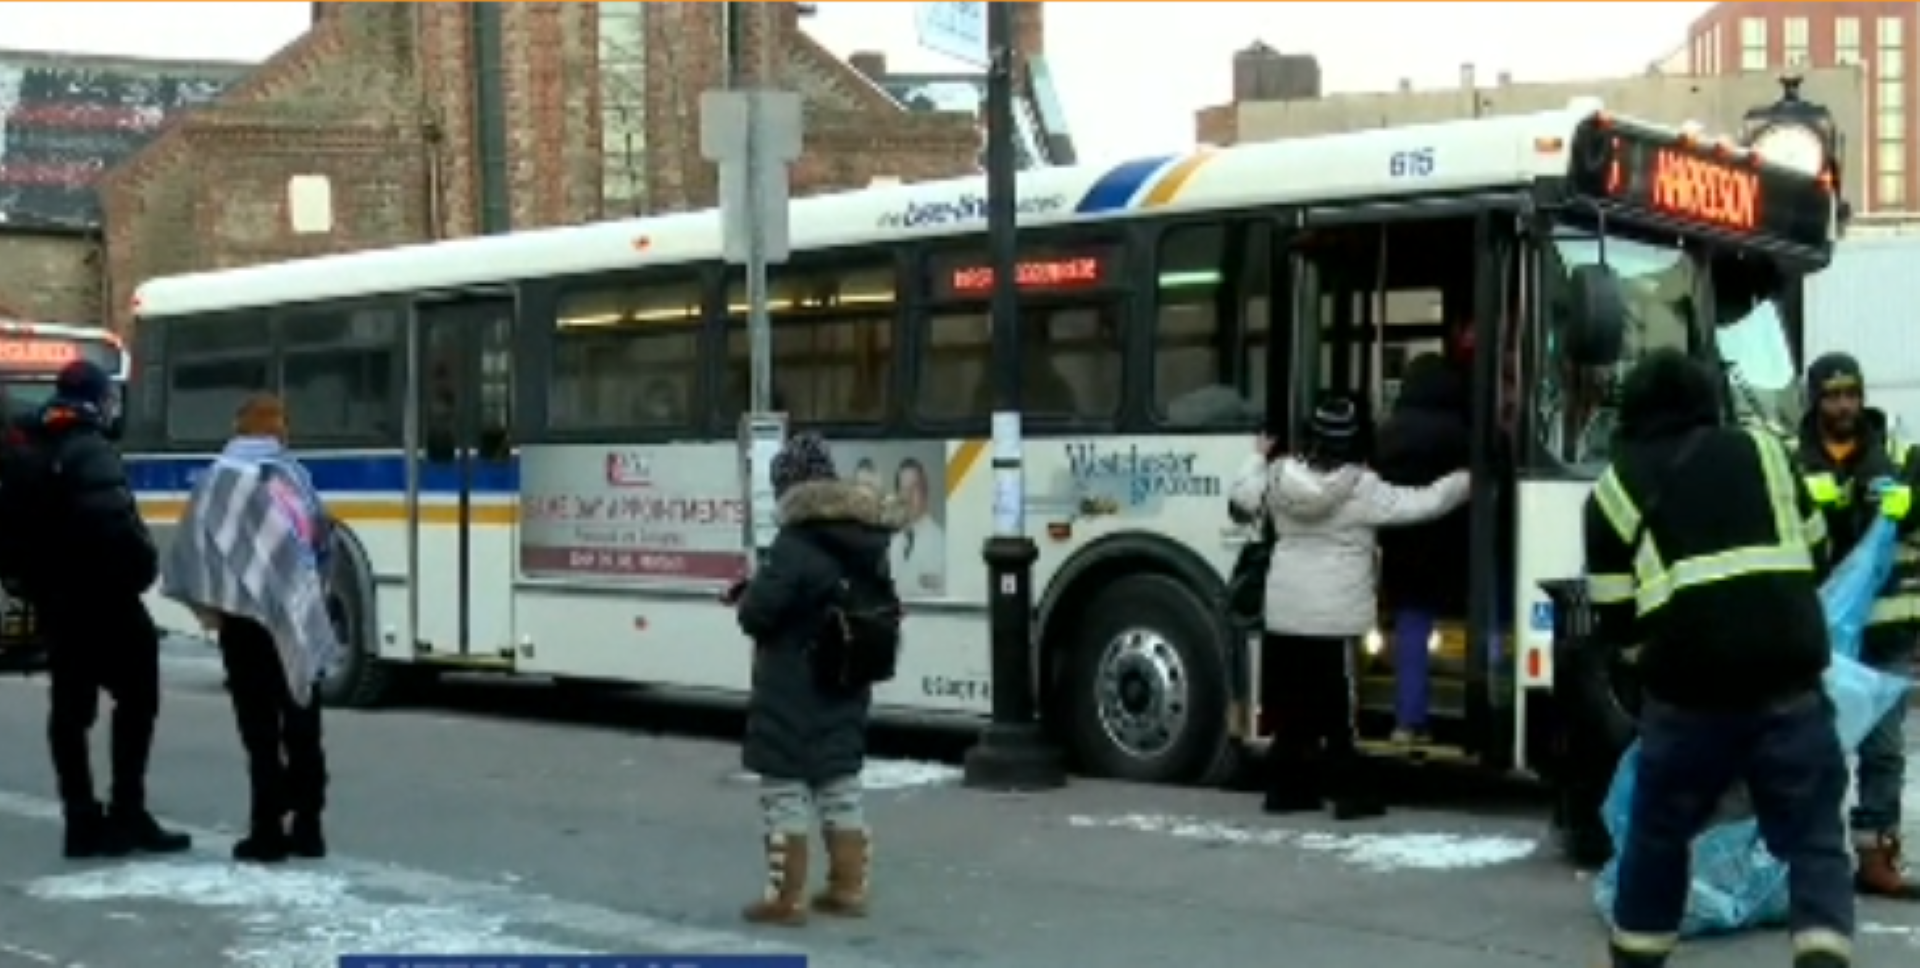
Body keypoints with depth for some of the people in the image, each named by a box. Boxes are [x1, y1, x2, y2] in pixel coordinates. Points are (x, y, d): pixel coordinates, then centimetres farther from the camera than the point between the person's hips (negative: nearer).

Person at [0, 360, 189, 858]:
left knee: (69, 708, 10)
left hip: (52, 599, 8)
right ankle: (126, 812, -4)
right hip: (101, 595, -8)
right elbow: (116, 523, -26)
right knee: (136, 696, 1)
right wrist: (144, 566, -13)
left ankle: (83, 821, 11)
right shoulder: (90, 452, -16)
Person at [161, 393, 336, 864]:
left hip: (247, 615, -4)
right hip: (300, 618, 4)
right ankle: (307, 828, 13)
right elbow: (322, 539, 12)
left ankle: (268, 832, -2)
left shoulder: (222, 476, -5)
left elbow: (197, 542, -10)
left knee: (260, 729, -2)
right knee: (301, 725, 10)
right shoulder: (295, 475, 8)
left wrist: (205, 602, -3)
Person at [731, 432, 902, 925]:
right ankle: (848, 889, 21)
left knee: (786, 788, 0)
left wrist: (748, 593, 2)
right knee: (839, 784, 15)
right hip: (845, 684, 8)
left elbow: (757, 612, -22)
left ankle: (786, 898, 3)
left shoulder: (797, 542, -18)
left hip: (793, 689, -8)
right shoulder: (868, 544, 8)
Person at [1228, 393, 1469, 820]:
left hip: (1284, 612, 5)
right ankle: (1348, 793, 3)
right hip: (1335, 614, -5)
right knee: (1337, 708, 0)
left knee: (1291, 705, 12)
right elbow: (1421, 504, -10)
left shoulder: (1282, 476, -1)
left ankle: (1286, 787, 18)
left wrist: (1258, 457, 31)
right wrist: (1464, 482, 4)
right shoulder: (1362, 489, -13)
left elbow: (1245, 495, 15)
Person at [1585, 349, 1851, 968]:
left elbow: (1615, 618, 8)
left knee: (1659, 834, 19)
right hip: (1790, 678, 1)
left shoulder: (1615, 488, 11)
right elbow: (1815, 554, 23)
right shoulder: (1763, 450, 17)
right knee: (1814, 839, 8)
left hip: (1688, 689, -1)